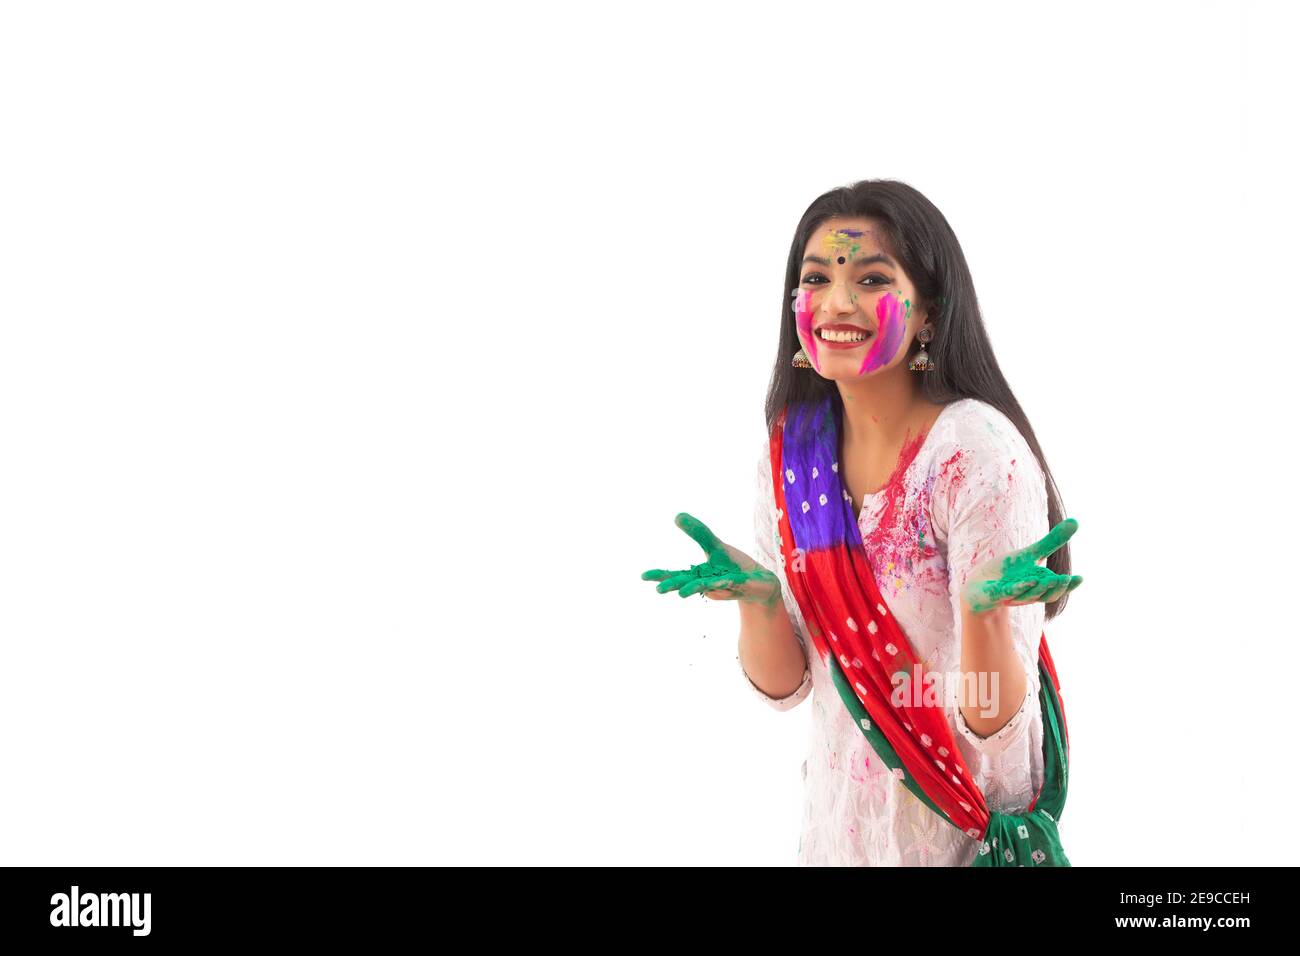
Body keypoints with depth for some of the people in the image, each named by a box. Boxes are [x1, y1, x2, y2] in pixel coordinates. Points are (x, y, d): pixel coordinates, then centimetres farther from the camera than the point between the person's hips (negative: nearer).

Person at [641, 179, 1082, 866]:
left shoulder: (980, 453, -21)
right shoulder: (793, 448, -5)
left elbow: (996, 723, -21)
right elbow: (783, 685, -1)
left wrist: (985, 609, -39)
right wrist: (756, 597, -19)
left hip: (963, 835, -5)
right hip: (838, 822, 5)